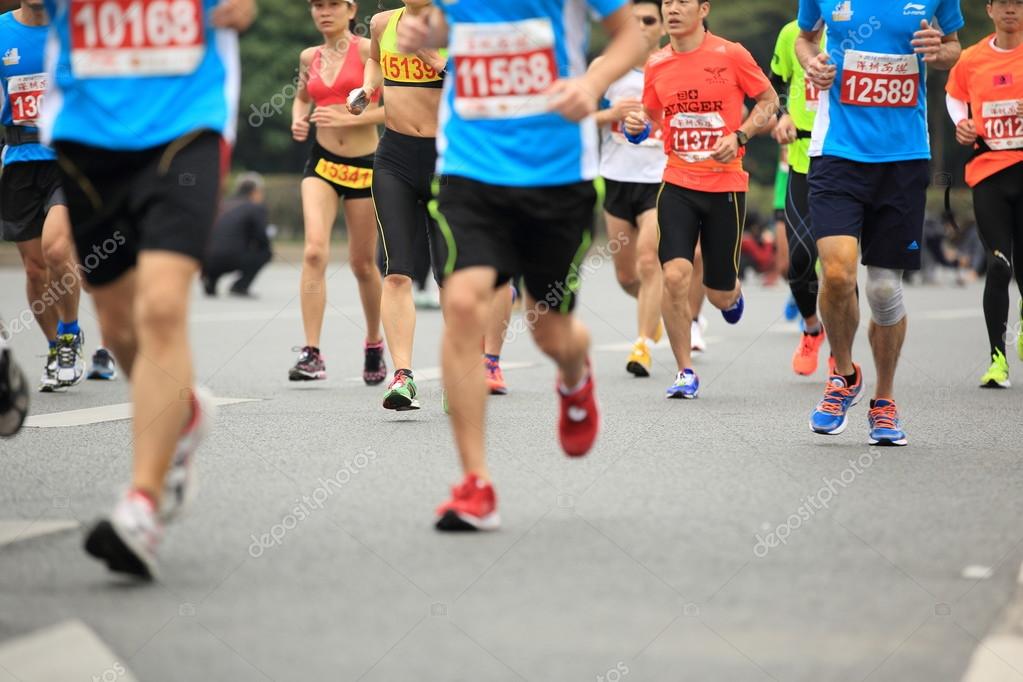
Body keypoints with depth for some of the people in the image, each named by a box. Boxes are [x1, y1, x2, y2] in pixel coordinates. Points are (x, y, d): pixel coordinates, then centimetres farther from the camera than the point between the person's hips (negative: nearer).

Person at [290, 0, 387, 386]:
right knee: (315, 250, -18)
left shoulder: (367, 50, -6)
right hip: (322, 162, 2)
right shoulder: (309, 58, 8)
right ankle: (312, 354, -19)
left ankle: (374, 344, 32)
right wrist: (298, 121, 5)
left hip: (365, 165, -2)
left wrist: (349, 118, -19)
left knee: (362, 262, 8)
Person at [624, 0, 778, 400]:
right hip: (678, 185, 2)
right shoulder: (656, 65, 4)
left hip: (725, 186, -2)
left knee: (719, 295, 5)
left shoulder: (730, 55, -6)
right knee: (675, 275, -17)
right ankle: (686, 372, -3)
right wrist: (639, 126, -4)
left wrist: (738, 136, -12)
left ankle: (733, 293, 46)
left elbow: (769, 100, 4)